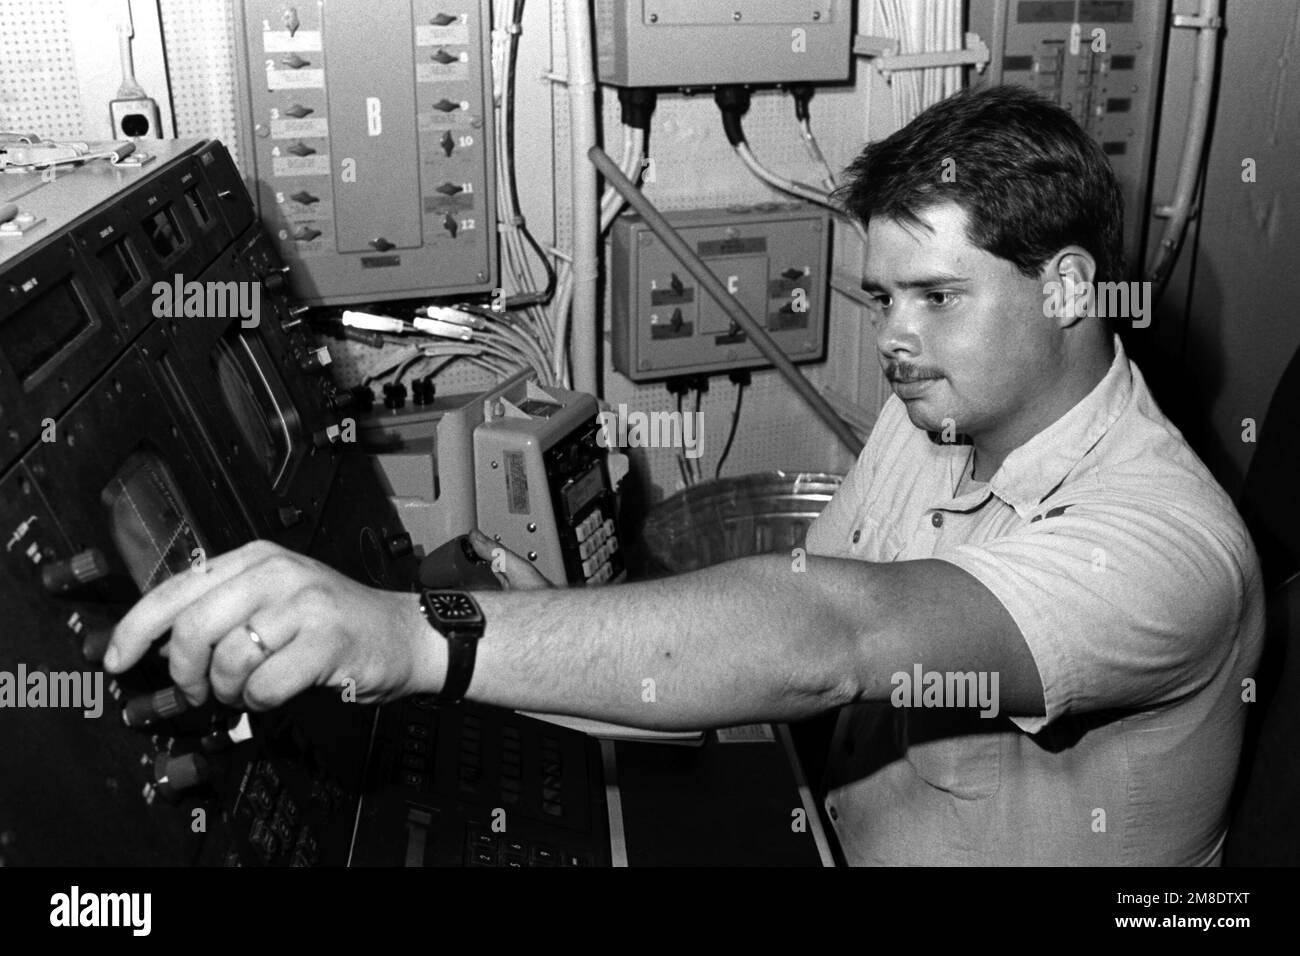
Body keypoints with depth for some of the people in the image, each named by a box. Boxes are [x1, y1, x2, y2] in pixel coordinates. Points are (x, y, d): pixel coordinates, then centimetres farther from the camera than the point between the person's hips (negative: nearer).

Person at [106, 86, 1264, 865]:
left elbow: (836, 635, -43)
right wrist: (561, 618, -18)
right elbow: (819, 604, -1)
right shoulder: (931, 416, -2)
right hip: (840, 833, 6)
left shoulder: (1168, 539, -28)